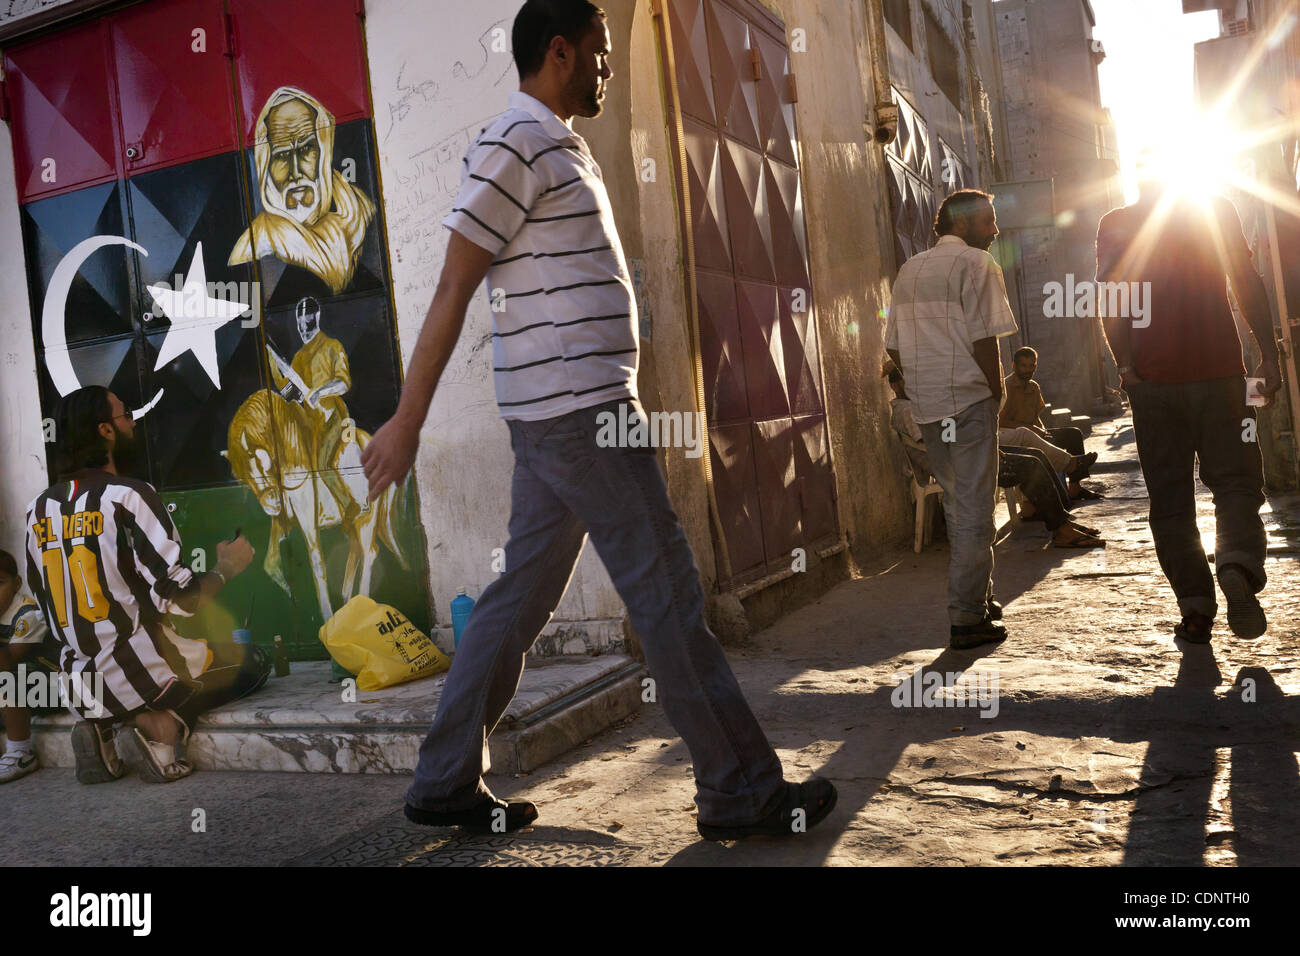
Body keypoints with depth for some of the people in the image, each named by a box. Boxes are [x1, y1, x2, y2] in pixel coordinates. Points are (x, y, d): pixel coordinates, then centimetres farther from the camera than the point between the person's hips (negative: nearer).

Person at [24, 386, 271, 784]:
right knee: (255, 662, 16)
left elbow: (50, 606, 13)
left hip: (82, 686, 7)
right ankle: (166, 724, -7)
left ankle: (101, 726, 8)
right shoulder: (129, 496, -16)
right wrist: (227, 567, 0)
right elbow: (179, 598, -18)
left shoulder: (39, 510, 6)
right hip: (145, 673, -7)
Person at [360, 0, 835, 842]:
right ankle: (738, 789, 7)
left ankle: (446, 784, 19)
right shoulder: (519, 142, -9)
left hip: (571, 409, 10)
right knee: (669, 595, -4)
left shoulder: (559, 147, 22)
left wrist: (624, 400, 25)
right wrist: (408, 421, -15)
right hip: (576, 407, -10)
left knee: (523, 597, 10)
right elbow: (454, 288, -13)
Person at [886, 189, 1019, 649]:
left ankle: (979, 598, 29)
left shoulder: (910, 269, 16)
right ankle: (967, 617, -3)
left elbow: (893, 345, 14)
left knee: (957, 502, 18)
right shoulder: (975, 263, -7)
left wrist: (925, 383, 17)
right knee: (974, 507, -3)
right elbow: (983, 338, -16)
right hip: (969, 399, -7)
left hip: (926, 404, 8)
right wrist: (998, 390, -5)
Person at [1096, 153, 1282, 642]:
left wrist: (1125, 365, -5)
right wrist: (1268, 356, 2)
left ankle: (1196, 607, 2)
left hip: (1153, 380, 1)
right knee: (1236, 480, 6)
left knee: (1169, 496, 6)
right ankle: (1239, 567, -22)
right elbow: (1248, 285, 0)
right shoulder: (1216, 210, 5)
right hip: (1219, 369, 0)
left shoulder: (1116, 224, 5)